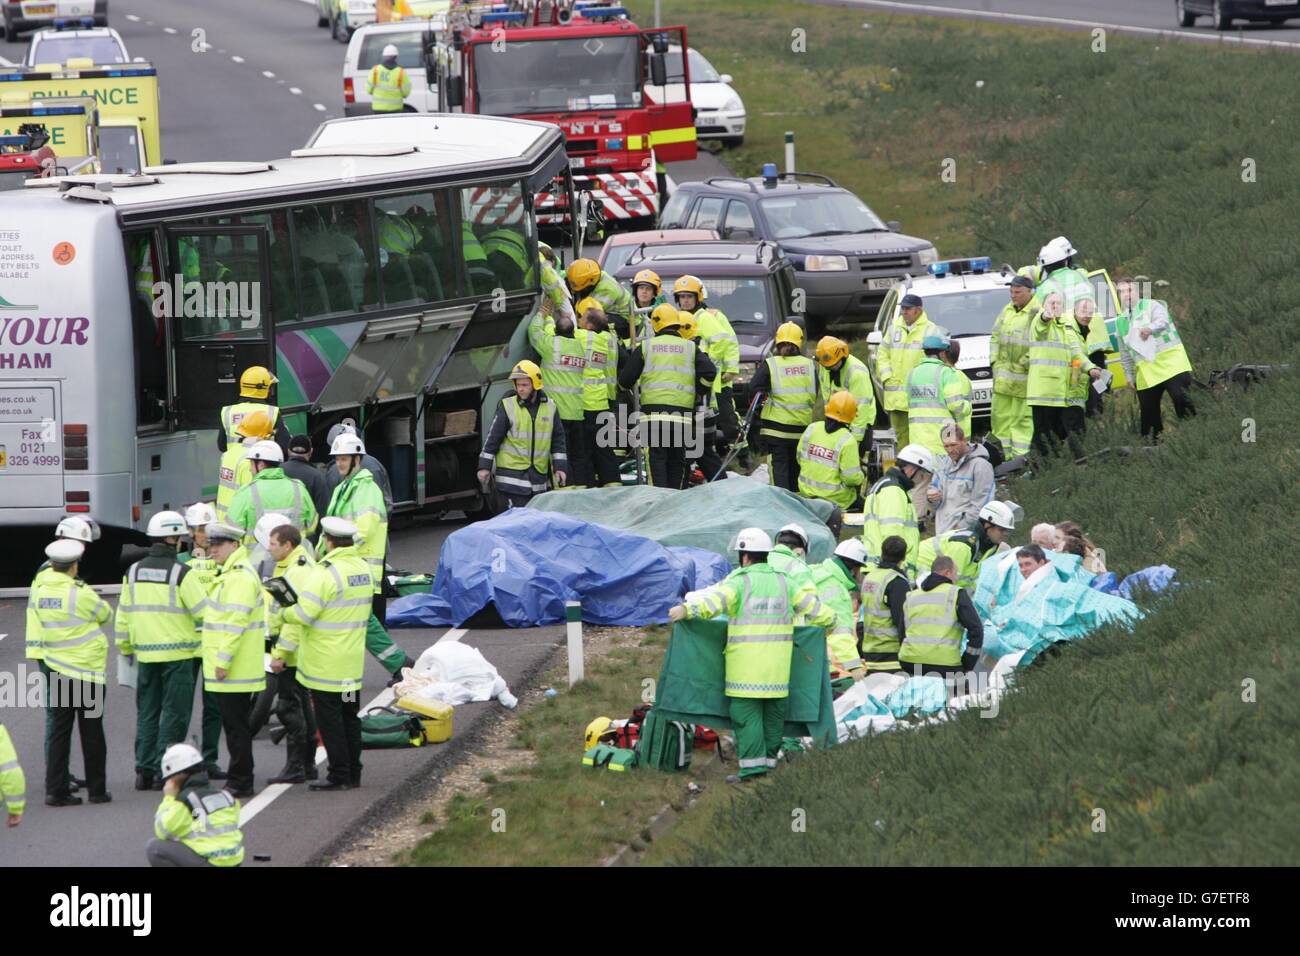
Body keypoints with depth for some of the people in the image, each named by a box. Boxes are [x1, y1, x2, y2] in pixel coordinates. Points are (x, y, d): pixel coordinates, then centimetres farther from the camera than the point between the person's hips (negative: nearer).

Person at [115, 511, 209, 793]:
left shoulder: (134, 572, 6)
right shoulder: (181, 574, -12)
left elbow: (124, 614, 11)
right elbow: (204, 610, -11)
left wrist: (125, 648, 22)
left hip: (145, 653, 5)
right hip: (177, 653, -5)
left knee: (147, 713, 13)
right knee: (174, 714, 0)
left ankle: (144, 771, 12)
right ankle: (164, 772, -4)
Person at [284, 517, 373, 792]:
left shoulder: (327, 572, -20)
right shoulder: (362, 568, 8)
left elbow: (304, 613, -22)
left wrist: (285, 613, -1)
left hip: (326, 663, -8)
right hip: (352, 662, 8)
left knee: (329, 719, -1)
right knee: (350, 716, 15)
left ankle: (339, 775, -1)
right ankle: (353, 773, 20)